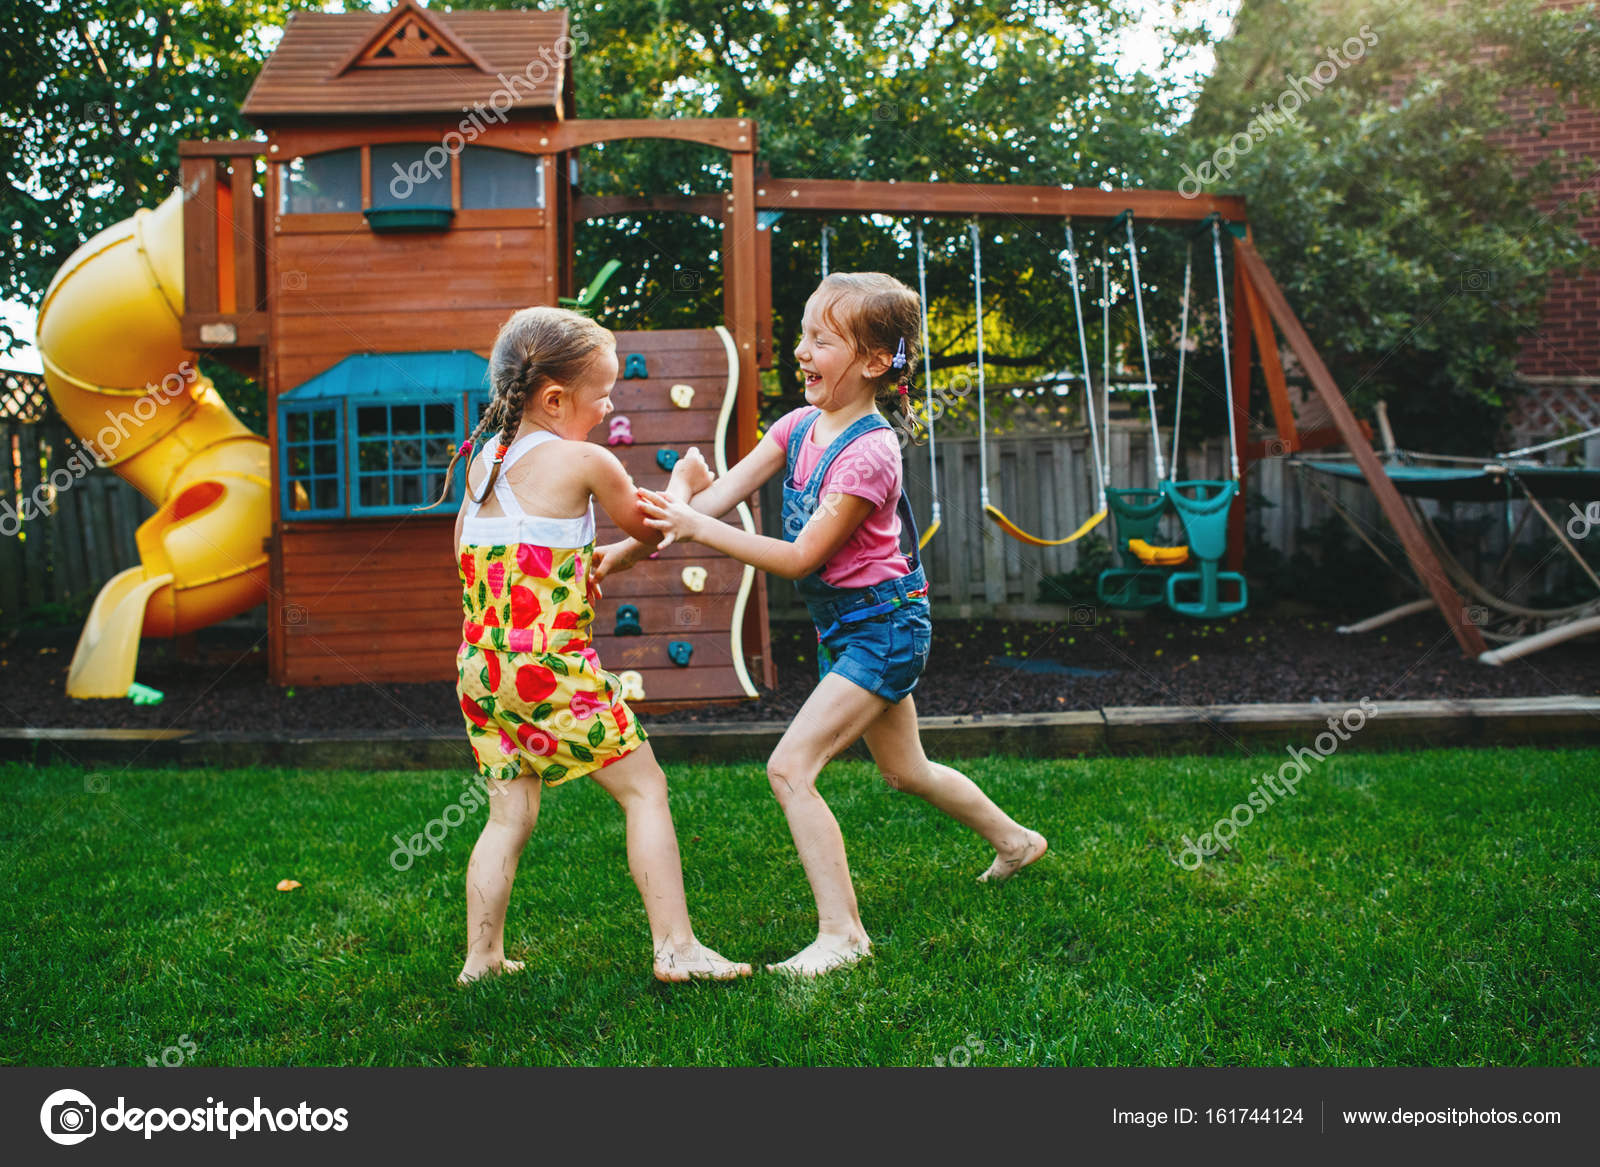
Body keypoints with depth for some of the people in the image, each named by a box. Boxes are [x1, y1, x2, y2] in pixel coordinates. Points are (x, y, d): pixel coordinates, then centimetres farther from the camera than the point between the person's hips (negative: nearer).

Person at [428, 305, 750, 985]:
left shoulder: (482, 461, 12)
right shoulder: (586, 462, -7)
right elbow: (650, 530, 6)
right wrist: (682, 483, 26)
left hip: (480, 667, 7)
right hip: (552, 666, -7)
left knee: (510, 815, 16)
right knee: (644, 790, 4)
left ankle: (481, 959, 20)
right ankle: (676, 948, 5)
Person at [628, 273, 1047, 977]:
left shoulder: (869, 453, -24)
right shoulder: (801, 425, 2)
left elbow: (801, 558, -26)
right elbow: (724, 493, -5)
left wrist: (696, 527, -31)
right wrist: (659, 528, -21)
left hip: (883, 627, -9)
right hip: (847, 628, 9)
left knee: (790, 767, -16)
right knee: (905, 771, 24)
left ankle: (842, 932, -7)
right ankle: (1014, 841, 47)